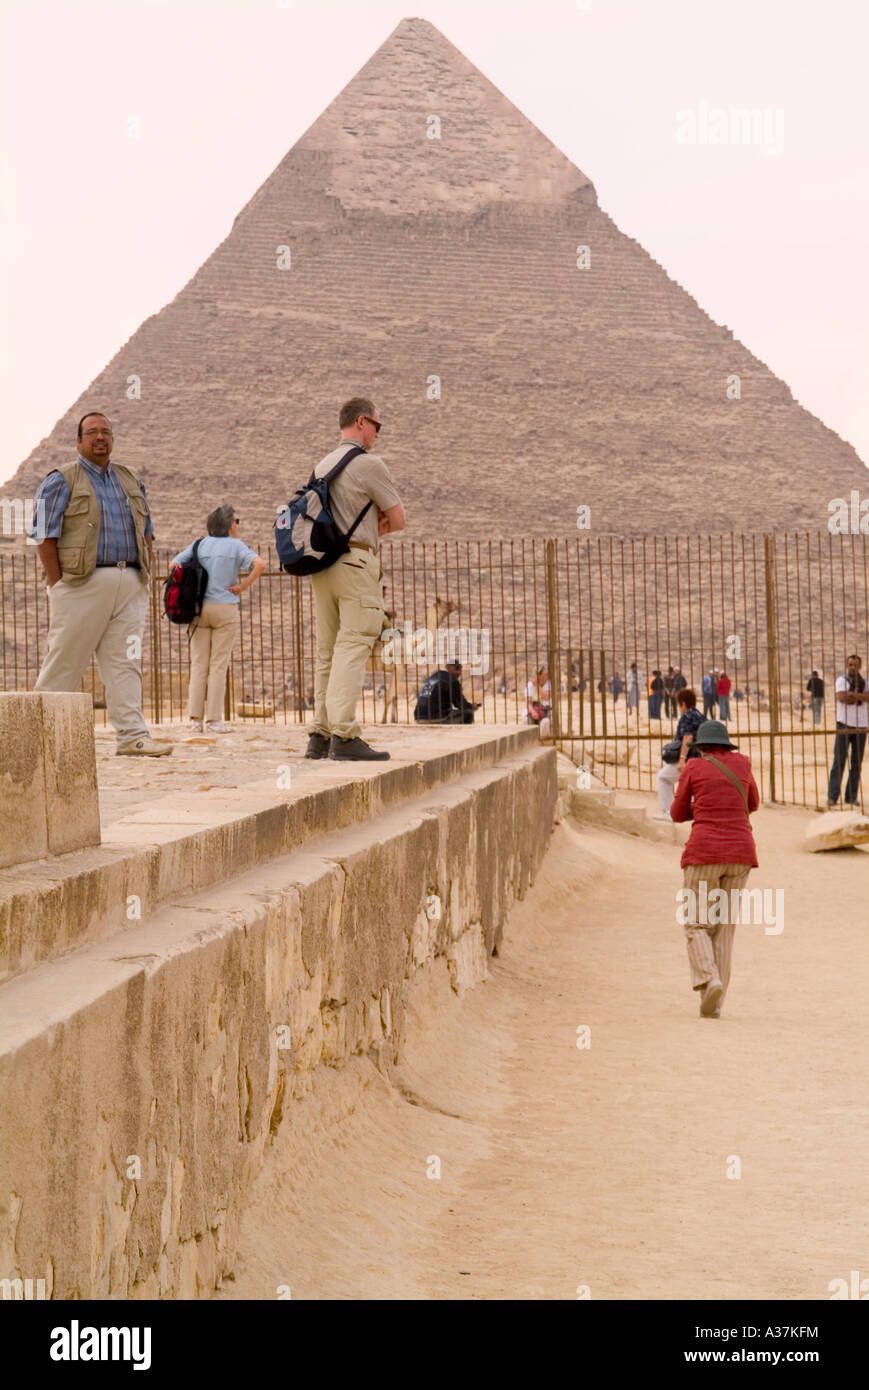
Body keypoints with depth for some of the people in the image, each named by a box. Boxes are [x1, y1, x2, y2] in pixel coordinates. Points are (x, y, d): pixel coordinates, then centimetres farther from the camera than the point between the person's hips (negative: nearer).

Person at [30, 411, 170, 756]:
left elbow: (146, 531, 21)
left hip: (129, 586, 5)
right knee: (65, 661, -2)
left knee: (125, 663, 0)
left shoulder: (130, 481, 19)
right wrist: (59, 586, -11)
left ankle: (131, 735, -3)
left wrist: (142, 578, 9)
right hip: (83, 584, -5)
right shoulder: (61, 481, 0)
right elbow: (45, 536, -5)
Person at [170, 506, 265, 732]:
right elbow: (259, 564, -16)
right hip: (225, 608, -3)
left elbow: (174, 564, 7)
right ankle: (213, 720, -1)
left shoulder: (199, 545, 8)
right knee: (218, 666, 0)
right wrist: (243, 586, -8)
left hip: (199, 608, 3)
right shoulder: (235, 546, -2)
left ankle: (195, 716, 3)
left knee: (198, 664, 7)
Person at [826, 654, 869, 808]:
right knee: (839, 761, -8)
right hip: (844, 725, -3)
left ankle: (851, 797, 8)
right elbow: (842, 697, -16)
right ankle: (832, 797, -9)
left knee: (856, 763, 4)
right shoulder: (841, 680, 1)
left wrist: (852, 694, -18)